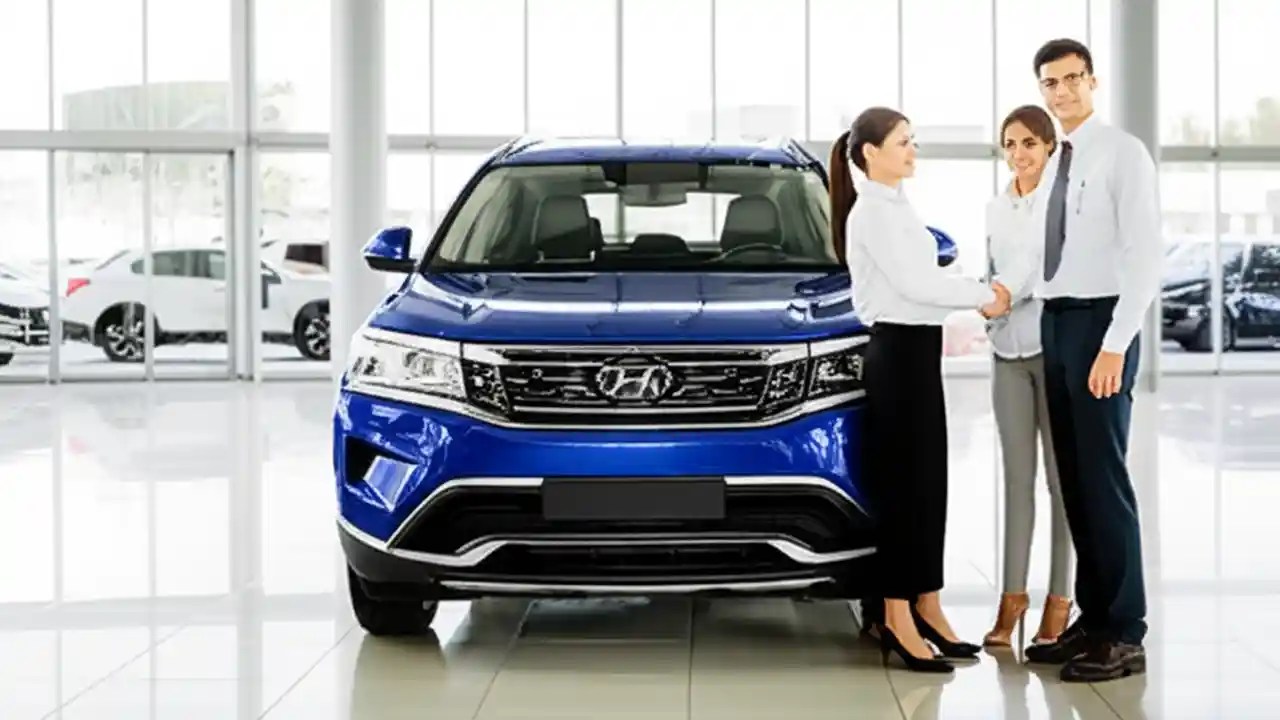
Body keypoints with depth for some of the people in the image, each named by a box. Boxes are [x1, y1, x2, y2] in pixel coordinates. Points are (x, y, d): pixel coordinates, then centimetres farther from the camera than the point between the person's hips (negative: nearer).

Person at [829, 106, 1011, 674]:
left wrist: (980, 294, 0)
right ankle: (897, 620, -4)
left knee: (928, 485, 11)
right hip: (898, 353, -10)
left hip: (917, 352, 10)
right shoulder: (873, 211, -13)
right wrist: (982, 297, -9)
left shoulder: (896, 207, 17)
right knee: (903, 485, -8)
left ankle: (927, 609, 17)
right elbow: (911, 284, -19)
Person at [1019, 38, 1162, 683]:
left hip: (1098, 322, -8)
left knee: (1104, 480, -6)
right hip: (1053, 323, 8)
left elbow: (1145, 257, -14)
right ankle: (1092, 618, 17)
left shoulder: (1122, 154, -8)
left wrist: (1115, 345, -20)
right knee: (1071, 480, 9)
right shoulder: (1053, 166, 15)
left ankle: (1124, 635, 0)